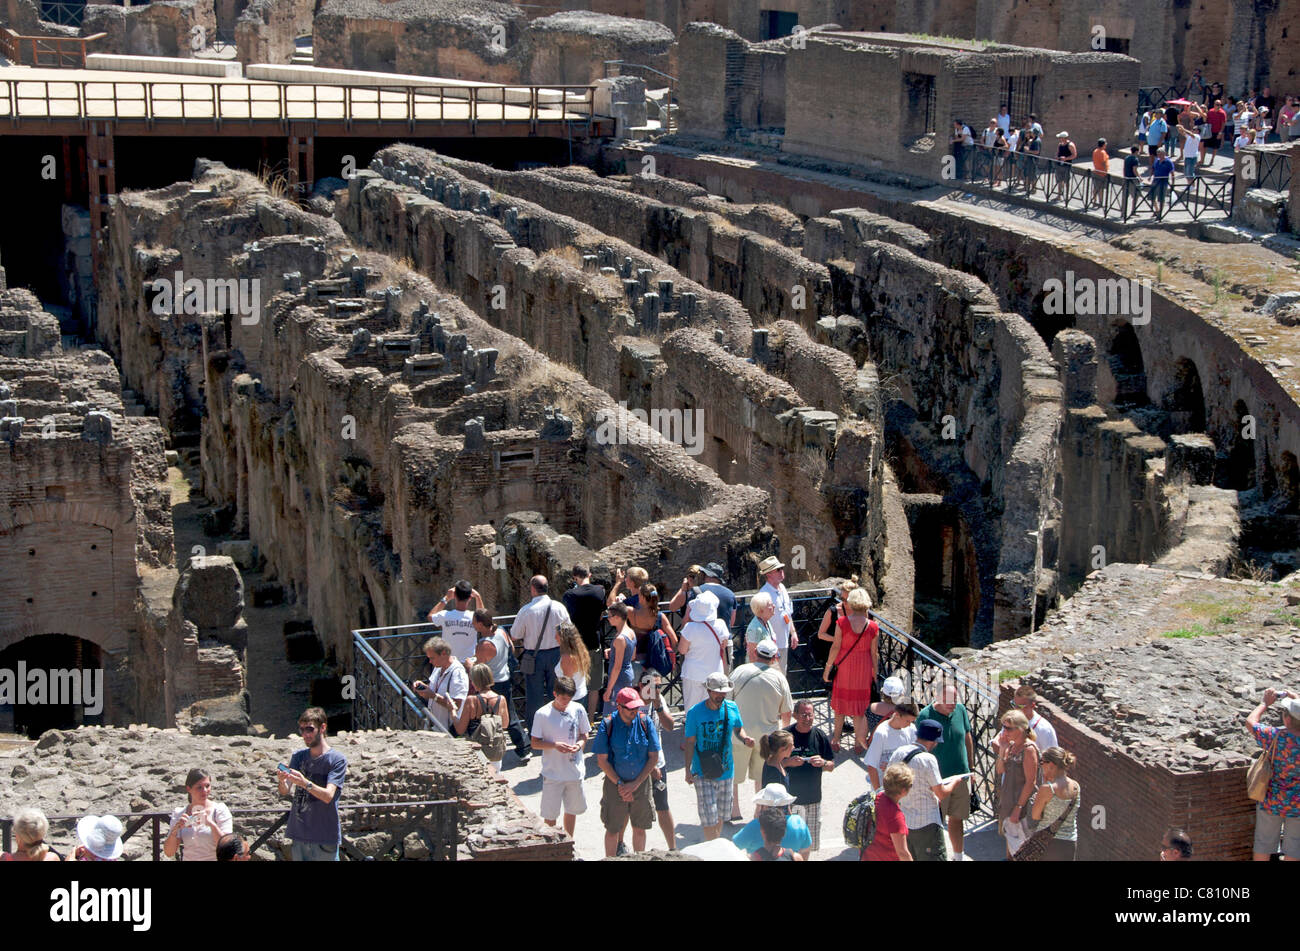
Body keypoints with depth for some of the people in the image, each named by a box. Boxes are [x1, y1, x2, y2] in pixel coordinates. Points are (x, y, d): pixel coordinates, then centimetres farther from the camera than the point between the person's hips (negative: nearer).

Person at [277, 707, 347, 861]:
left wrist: (305, 783, -33)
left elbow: (328, 795, -17)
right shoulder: (298, 756, 9)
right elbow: (284, 791, 2)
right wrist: (282, 781, -21)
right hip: (298, 834, 4)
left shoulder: (337, 759, -6)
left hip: (325, 837, -4)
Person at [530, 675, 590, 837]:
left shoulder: (578, 710, -2)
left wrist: (579, 744, -13)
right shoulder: (542, 714, -11)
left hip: (575, 771, 3)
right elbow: (535, 743, -7)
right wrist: (555, 745, -23)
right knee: (550, 815, 2)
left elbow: (584, 734, 9)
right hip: (552, 773, -3)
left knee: (572, 811, 17)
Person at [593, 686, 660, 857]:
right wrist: (620, 784, -11)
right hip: (615, 784, -2)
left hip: (641, 783, 2)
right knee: (612, 829, 6)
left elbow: (654, 757, -2)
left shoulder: (646, 722, -5)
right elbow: (602, 760, -7)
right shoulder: (608, 725, -10)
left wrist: (635, 784, -9)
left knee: (639, 828, 12)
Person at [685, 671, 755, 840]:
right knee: (709, 817, -9)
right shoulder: (695, 712, -10)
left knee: (719, 815, 13)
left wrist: (745, 738, -10)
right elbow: (690, 742, -5)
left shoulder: (731, 708, -1)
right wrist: (688, 770, -9)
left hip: (725, 770, 4)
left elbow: (738, 729, 14)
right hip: (703, 774, -4)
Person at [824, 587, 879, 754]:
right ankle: (858, 744, 16)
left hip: (844, 666, -1)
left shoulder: (842, 622, -14)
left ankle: (836, 740, 22)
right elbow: (874, 652, -4)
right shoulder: (872, 626, -10)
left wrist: (828, 668, -2)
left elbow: (835, 647, -11)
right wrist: (875, 673, 9)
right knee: (860, 706, 12)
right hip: (864, 668, 1)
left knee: (840, 703, 14)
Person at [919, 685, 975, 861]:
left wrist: (970, 768, 15)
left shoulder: (961, 710, -2)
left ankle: (959, 856, 32)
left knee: (957, 819, 17)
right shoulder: (925, 716, -17)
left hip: (961, 776, 5)